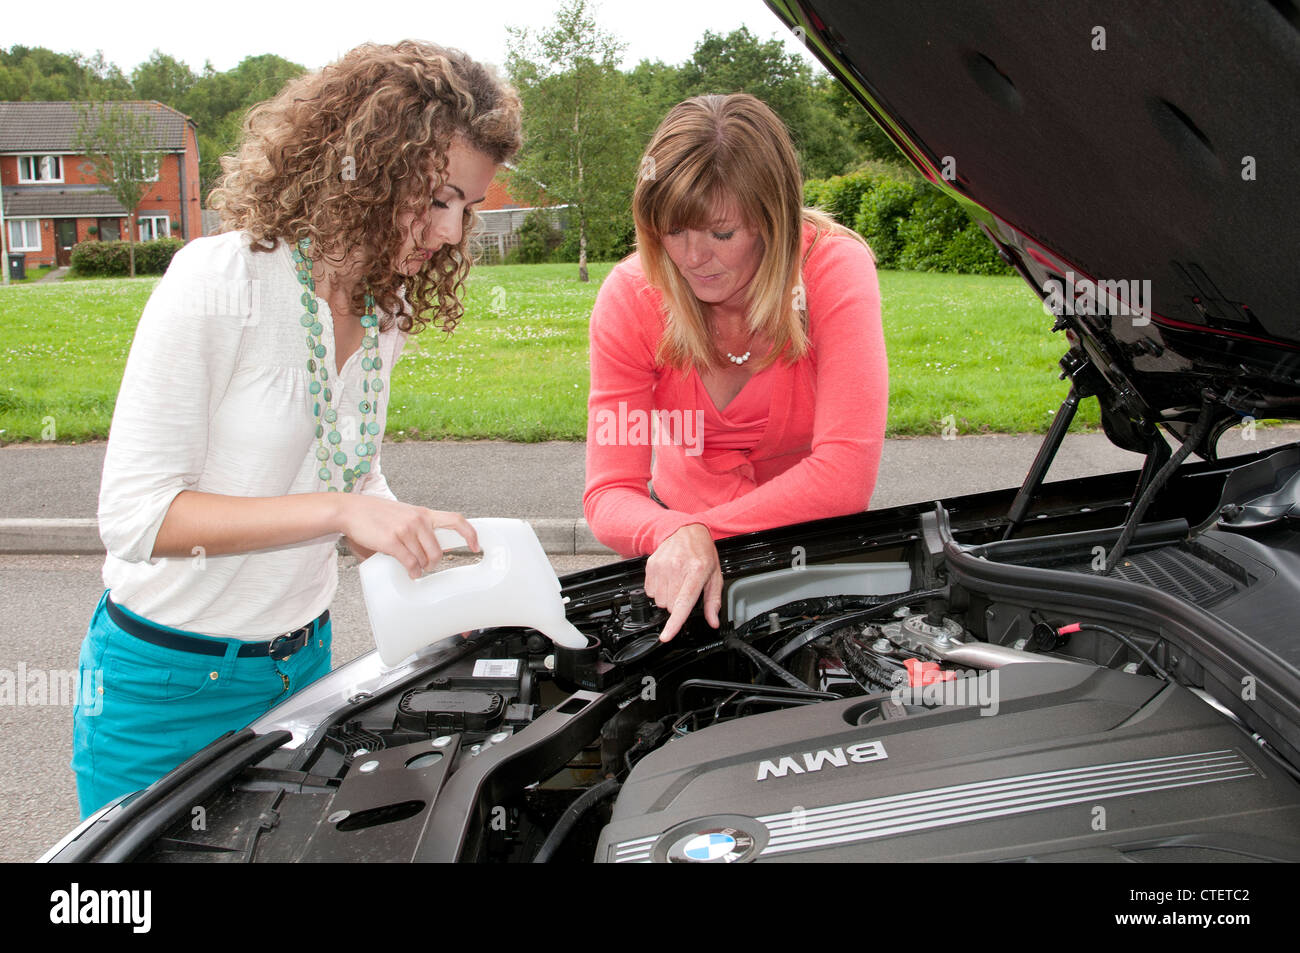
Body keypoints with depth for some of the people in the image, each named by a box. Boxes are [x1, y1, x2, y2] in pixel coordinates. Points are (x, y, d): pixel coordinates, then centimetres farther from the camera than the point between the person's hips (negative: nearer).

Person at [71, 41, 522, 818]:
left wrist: (431, 564, -5)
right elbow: (135, 514, -23)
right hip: (167, 686, -6)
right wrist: (339, 510, -31)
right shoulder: (219, 280, -20)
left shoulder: (387, 310, 2)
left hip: (301, 663, 7)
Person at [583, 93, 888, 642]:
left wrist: (706, 529, -34)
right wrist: (677, 535, -43)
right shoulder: (630, 297, -18)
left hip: (812, 533, -1)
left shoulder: (835, 268, -23)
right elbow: (610, 492, -21)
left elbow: (845, 475, -30)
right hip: (683, 513, 1)